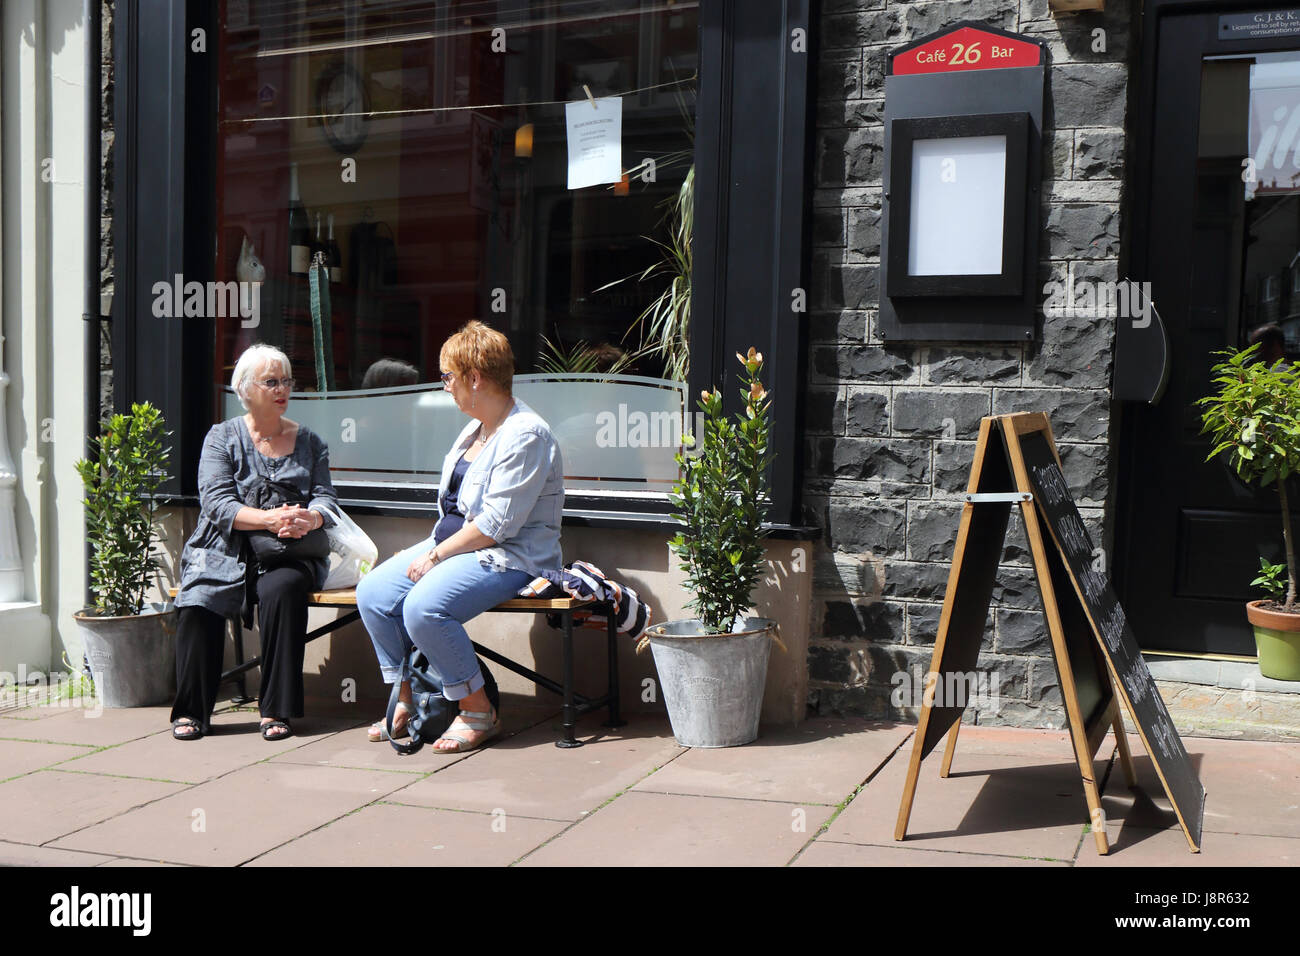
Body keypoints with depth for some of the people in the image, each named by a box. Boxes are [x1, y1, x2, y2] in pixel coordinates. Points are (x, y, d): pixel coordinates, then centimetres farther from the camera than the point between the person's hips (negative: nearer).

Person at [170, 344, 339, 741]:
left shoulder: (308, 441, 17)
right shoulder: (222, 437, 9)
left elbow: (326, 497, 8)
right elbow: (217, 503, -4)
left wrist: (309, 518, -18)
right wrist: (268, 519, -21)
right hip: (226, 550, 0)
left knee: (282, 589, -33)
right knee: (197, 600, -29)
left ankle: (276, 710, -25)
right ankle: (190, 710, -15)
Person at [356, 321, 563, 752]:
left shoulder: (526, 435, -16)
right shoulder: (476, 428, 16)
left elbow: (496, 525, -21)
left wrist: (435, 557, -17)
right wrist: (425, 551, 8)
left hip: (509, 557, -10)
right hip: (455, 546, 10)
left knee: (423, 607, -30)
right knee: (372, 592, -5)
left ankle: (478, 711, -13)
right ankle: (406, 700, 6)